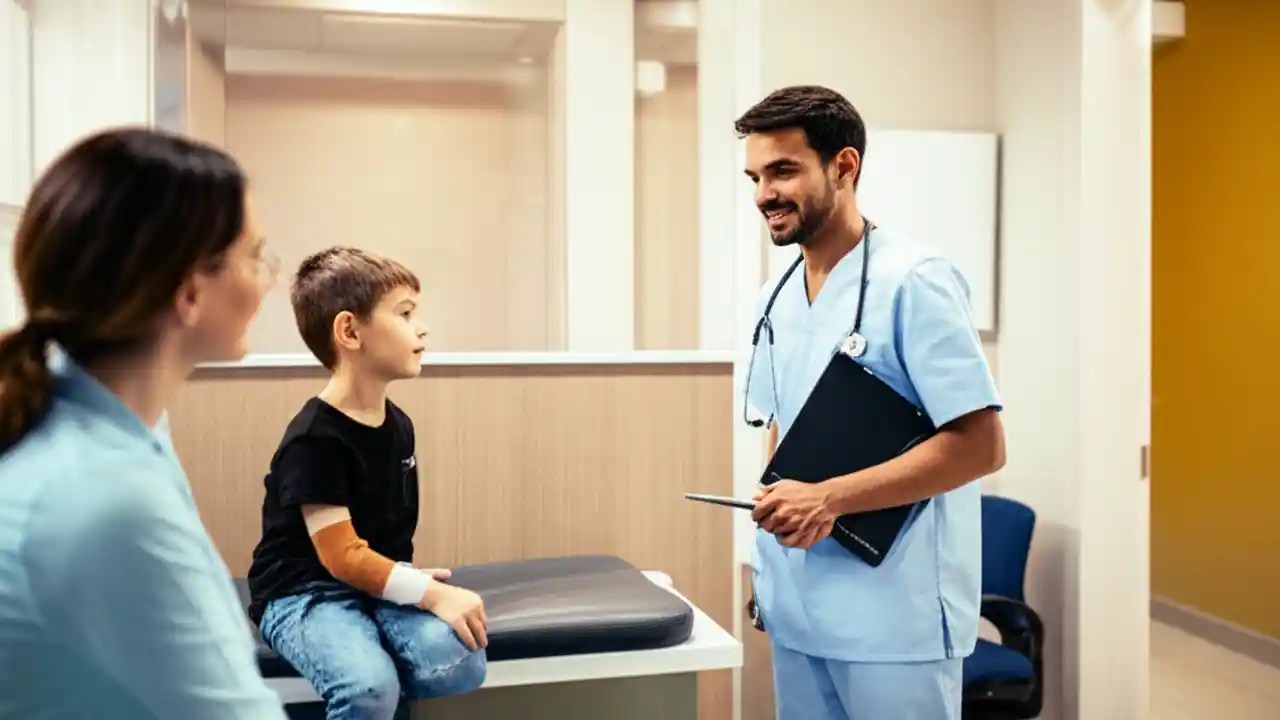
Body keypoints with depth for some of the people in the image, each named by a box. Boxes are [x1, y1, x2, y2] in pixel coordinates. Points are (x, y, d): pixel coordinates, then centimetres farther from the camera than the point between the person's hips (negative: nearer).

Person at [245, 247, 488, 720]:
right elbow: (344, 558, -20)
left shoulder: (399, 425, 6)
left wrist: (411, 581, -1)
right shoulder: (315, 437, -18)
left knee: (460, 663, -21)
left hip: (380, 584, 6)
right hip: (305, 592, -6)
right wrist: (432, 593, -25)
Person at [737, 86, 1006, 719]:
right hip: (795, 605, 7)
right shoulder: (777, 296, 8)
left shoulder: (913, 280, -13)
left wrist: (828, 498, -21)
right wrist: (780, 503, -2)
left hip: (895, 612, -6)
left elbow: (981, 445, -17)